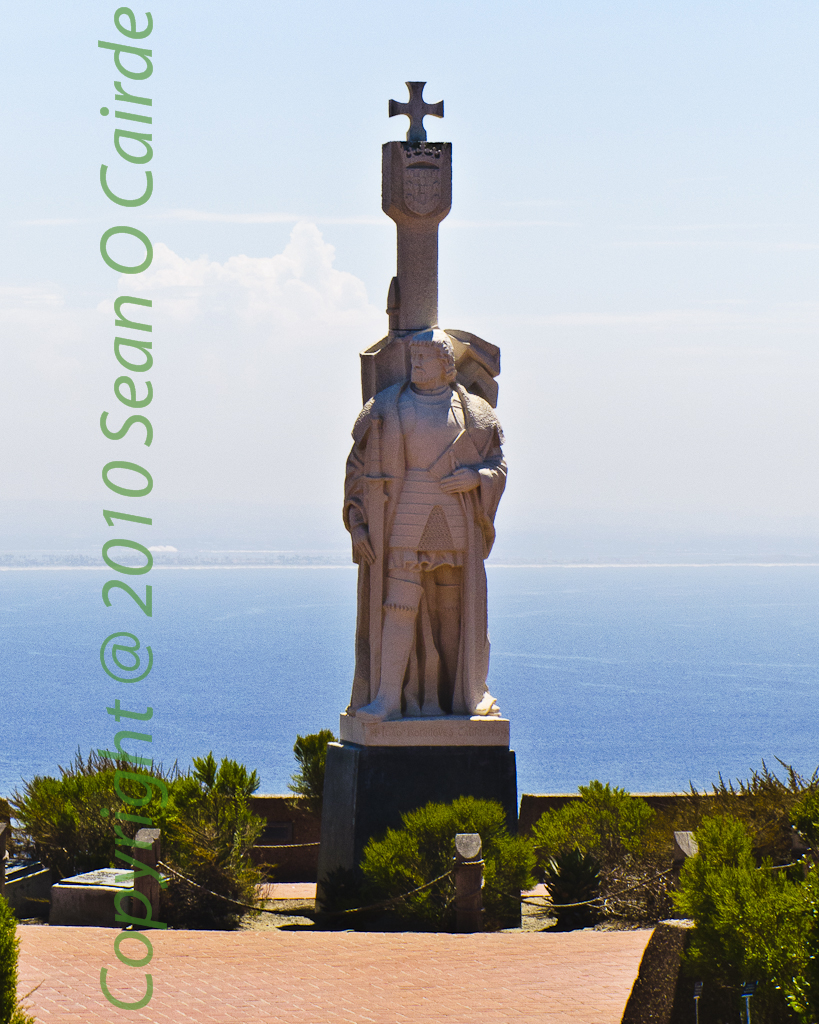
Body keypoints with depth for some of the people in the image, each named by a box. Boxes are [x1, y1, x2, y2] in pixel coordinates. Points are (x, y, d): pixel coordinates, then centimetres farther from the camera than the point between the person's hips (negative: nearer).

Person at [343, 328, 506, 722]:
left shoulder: (472, 412, 7)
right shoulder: (386, 408, 5)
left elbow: (497, 465, 9)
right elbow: (359, 466, 5)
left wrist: (475, 477, -14)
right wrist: (356, 522, -4)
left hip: (454, 523, 1)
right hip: (404, 523, -1)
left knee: (452, 608, 6)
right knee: (400, 607, -11)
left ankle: (466, 694, 19)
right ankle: (388, 698, -12)